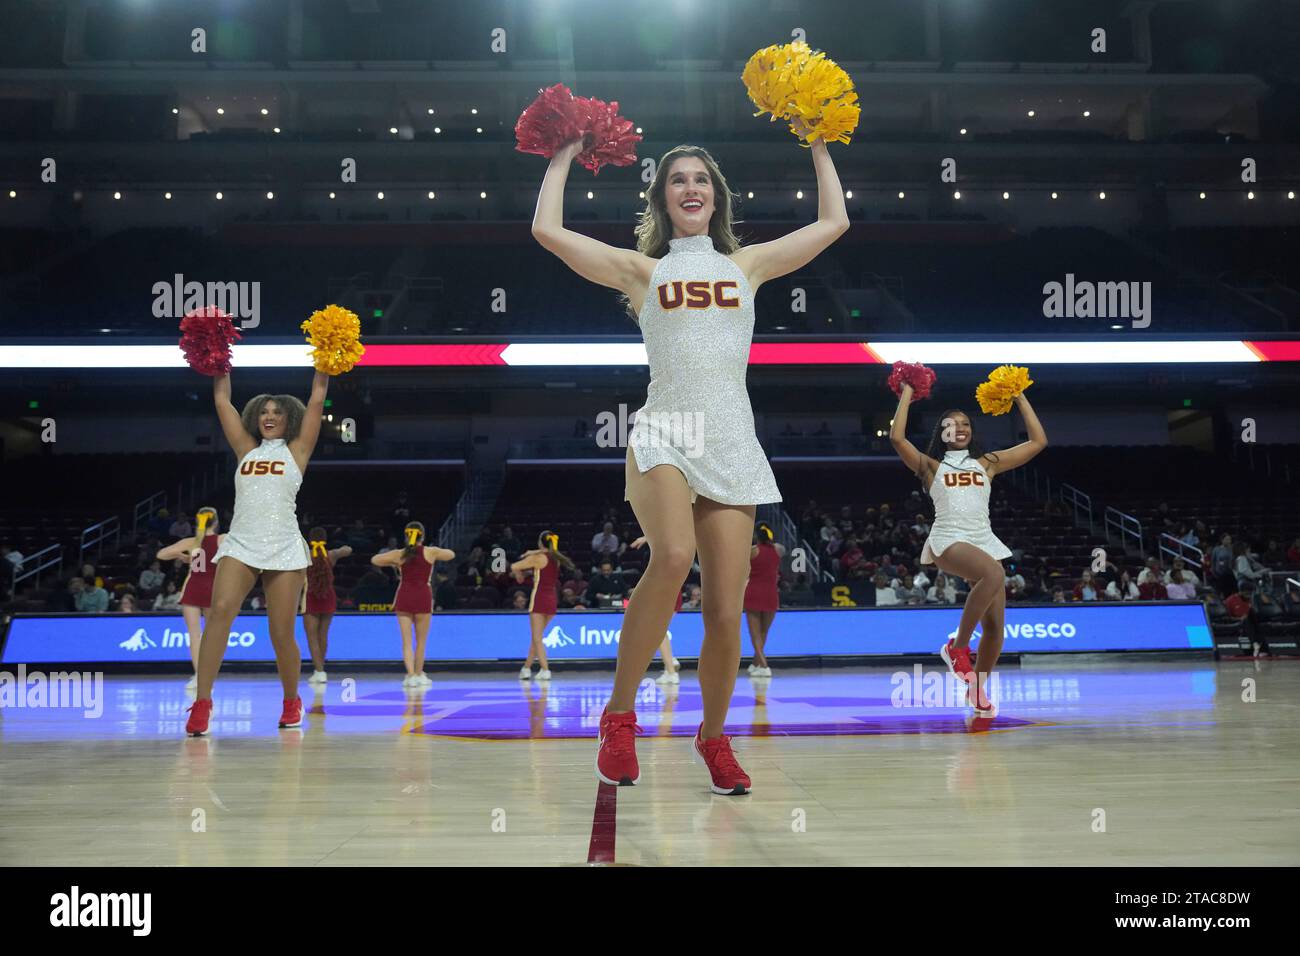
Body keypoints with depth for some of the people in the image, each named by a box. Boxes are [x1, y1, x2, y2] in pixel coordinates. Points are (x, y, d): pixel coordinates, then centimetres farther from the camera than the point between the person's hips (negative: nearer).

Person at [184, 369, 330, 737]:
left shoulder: (296, 450, 13)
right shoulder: (246, 449, 20)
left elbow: (317, 398, 9)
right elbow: (222, 400, 20)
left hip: (284, 549, -2)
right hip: (240, 544, 2)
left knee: (282, 633, 0)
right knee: (220, 610, -22)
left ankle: (291, 702, 23)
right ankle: (202, 702, -25)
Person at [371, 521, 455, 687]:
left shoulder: (399, 554, 3)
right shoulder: (430, 552, 0)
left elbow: (374, 560, 14)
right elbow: (451, 555, 16)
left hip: (404, 597, 1)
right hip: (423, 598, -1)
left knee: (406, 641, 3)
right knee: (420, 641, 11)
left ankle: (411, 675, -11)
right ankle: (418, 675, 18)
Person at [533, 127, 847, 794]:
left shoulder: (746, 264, 18)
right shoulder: (643, 269, 13)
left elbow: (833, 222, 22)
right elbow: (547, 228, 7)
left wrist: (818, 146, 26)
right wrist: (563, 157, 18)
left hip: (731, 447, 3)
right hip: (662, 437, -2)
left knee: (725, 615, -2)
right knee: (673, 556, -33)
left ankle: (713, 737, 24)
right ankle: (619, 714, -17)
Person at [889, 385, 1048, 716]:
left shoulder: (987, 463, 21)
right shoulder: (931, 465, 14)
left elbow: (1038, 442, 20)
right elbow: (897, 437, -1)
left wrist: (1020, 397, 20)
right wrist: (907, 392, 7)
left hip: (985, 542, 5)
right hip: (949, 540, -5)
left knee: (995, 627, -3)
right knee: (994, 574, -36)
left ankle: (978, 690, 18)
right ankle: (957, 647, -23)